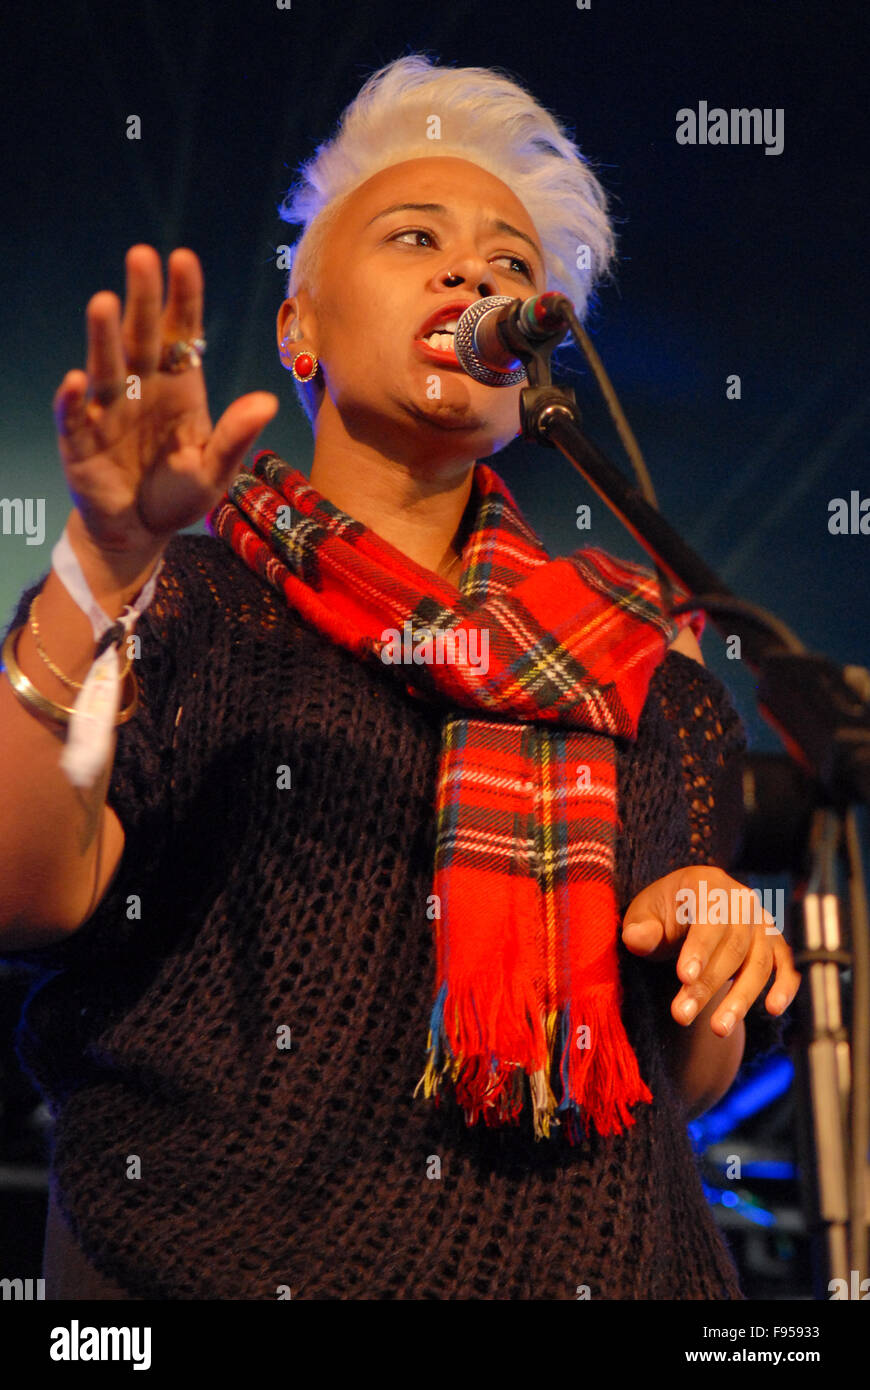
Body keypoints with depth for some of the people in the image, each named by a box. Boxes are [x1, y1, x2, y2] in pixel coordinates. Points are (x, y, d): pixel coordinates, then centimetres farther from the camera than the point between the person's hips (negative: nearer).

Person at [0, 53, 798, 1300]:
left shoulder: (630, 649, 13)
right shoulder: (188, 598, 3)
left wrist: (719, 981, -5)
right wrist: (104, 562, -26)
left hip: (593, 1264, 3)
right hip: (228, 1256, -3)